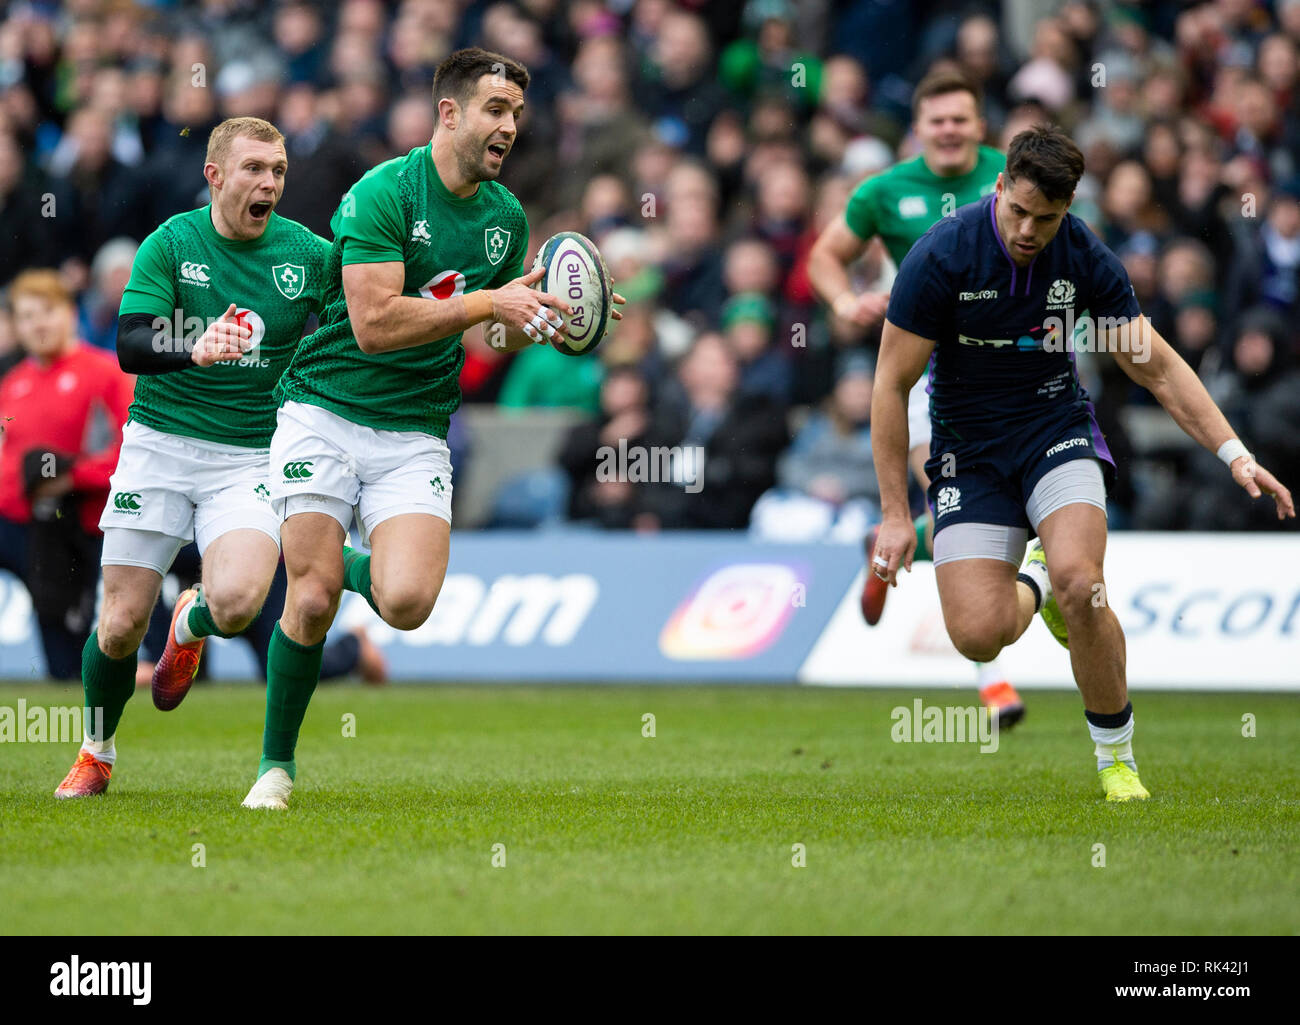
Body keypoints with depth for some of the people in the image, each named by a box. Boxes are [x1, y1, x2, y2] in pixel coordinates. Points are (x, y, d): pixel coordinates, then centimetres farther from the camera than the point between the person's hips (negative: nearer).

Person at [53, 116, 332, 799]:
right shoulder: (170, 244, -4)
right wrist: (194, 349, -34)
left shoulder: (309, 255, 0)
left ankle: (190, 628, 14)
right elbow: (129, 345, -14)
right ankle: (96, 754, 25)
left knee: (235, 602, -25)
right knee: (121, 624, -3)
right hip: (160, 443, 0)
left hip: (253, 455, 0)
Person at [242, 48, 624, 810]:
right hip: (325, 411, -4)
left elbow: (496, 335, 19)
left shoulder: (507, 216, 8)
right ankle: (277, 763, 13)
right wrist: (486, 303, -21)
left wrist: (537, 325, -3)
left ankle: (363, 567, 19)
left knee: (407, 603, -18)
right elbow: (374, 323, -20)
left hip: (416, 432, 4)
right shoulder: (384, 192, -12)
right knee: (314, 601, -9)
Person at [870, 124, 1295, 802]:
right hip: (966, 450, 0)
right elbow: (891, 383, -11)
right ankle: (1035, 583, 22)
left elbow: (1157, 367, 0)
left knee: (1078, 583, -28)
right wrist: (895, 513, -12)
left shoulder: (1085, 259, -10)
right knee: (978, 635, -16)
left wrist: (1234, 455, -9)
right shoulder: (940, 257, -18)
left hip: (1056, 429, 1)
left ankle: (1116, 755, -8)